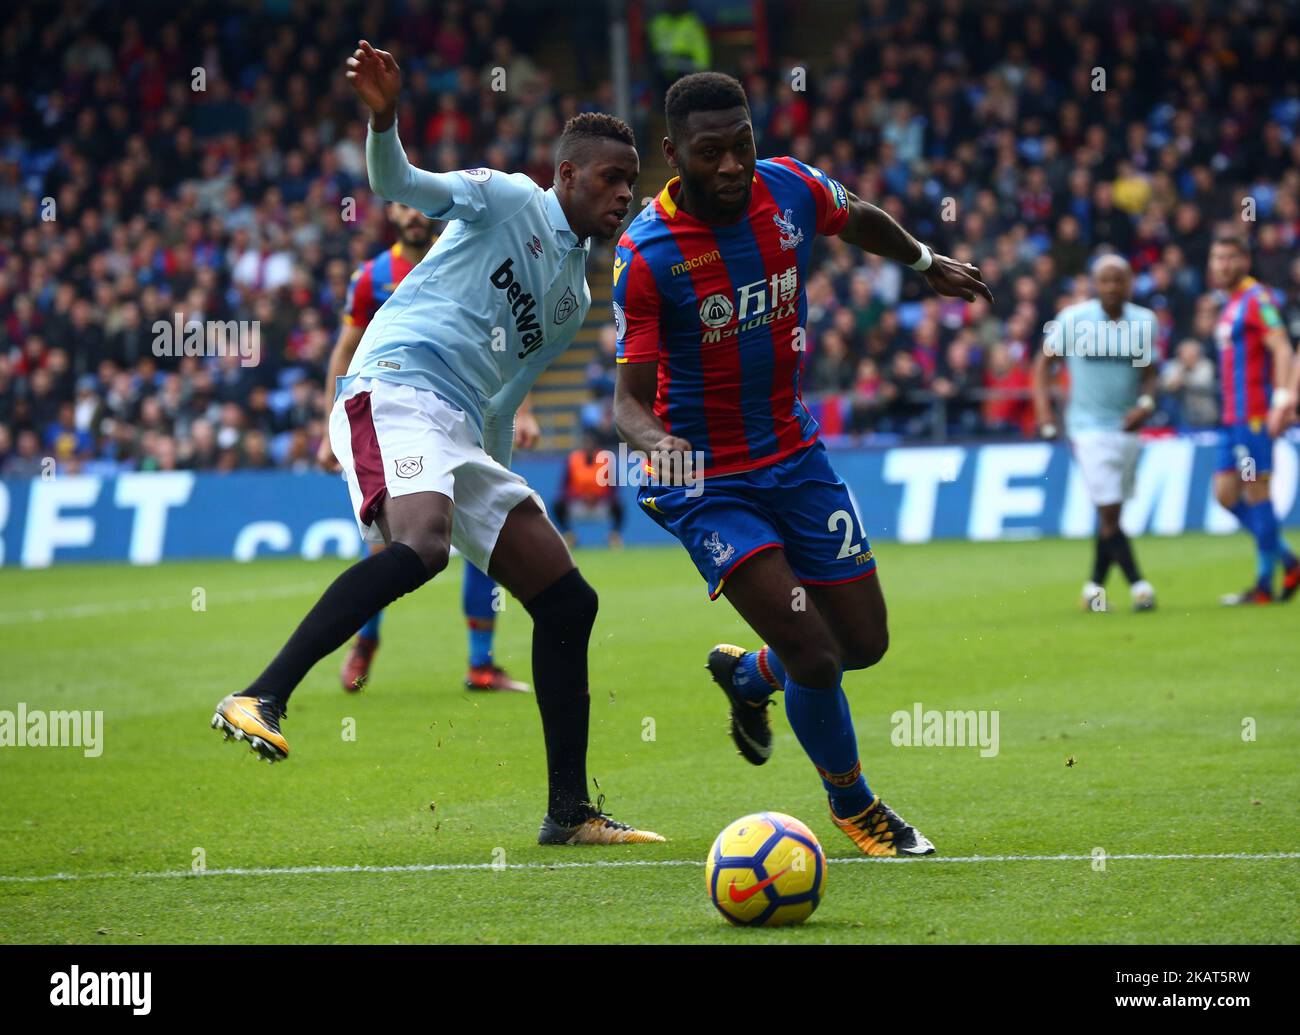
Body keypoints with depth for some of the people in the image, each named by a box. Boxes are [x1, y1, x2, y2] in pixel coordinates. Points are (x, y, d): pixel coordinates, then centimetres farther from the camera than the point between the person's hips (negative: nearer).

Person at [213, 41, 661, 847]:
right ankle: (260, 698, -39)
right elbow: (400, 186, -8)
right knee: (421, 545, -36)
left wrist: (507, 494, 33)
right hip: (396, 388, -9)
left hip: (463, 436, 9)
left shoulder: (576, 297, 27)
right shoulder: (507, 200, 6)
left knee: (569, 603, 4)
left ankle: (569, 811, 10)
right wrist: (383, 120, -27)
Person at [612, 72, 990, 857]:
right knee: (813, 654, -15)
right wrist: (655, 441, -42)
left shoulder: (792, 190, -8)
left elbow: (861, 221, 17)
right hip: (706, 479, -5)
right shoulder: (645, 253, -21)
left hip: (795, 452, 5)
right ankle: (854, 806, 13)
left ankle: (748, 676, 42)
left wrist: (928, 263, 30)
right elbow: (631, 394, -21)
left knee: (864, 644, 8)